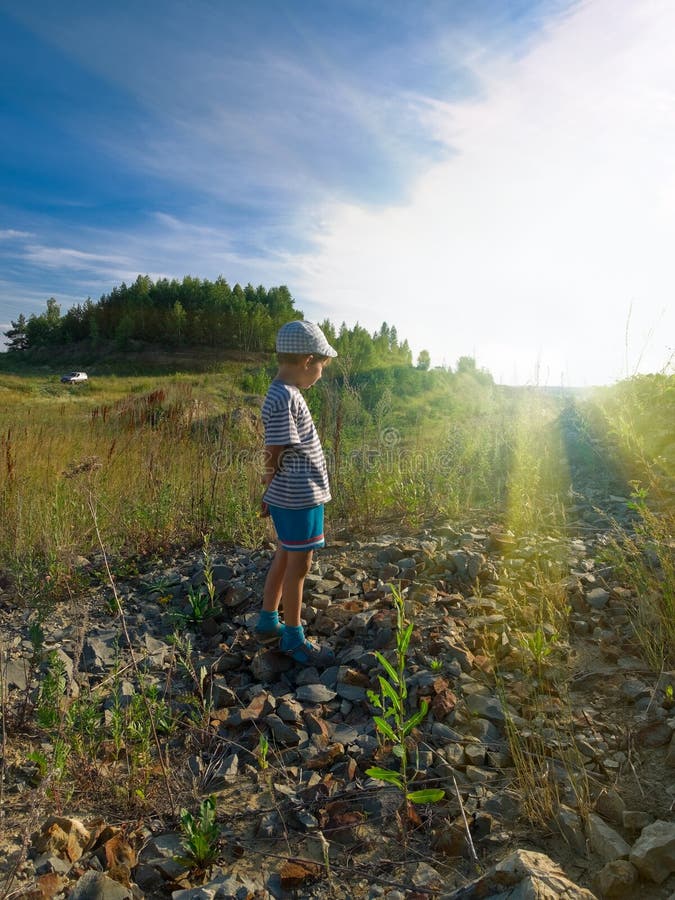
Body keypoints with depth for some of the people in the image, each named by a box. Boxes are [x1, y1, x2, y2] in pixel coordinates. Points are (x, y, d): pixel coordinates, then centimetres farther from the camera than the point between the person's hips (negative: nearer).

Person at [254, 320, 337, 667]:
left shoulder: (285, 393, 10)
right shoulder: (283, 399, -21)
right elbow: (275, 455, -19)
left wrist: (272, 493, 15)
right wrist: (271, 488, -2)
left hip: (291, 496, 10)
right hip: (299, 498, -10)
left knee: (285, 557, 20)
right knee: (299, 564, 4)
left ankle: (268, 623, 35)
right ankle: (293, 639, 21)